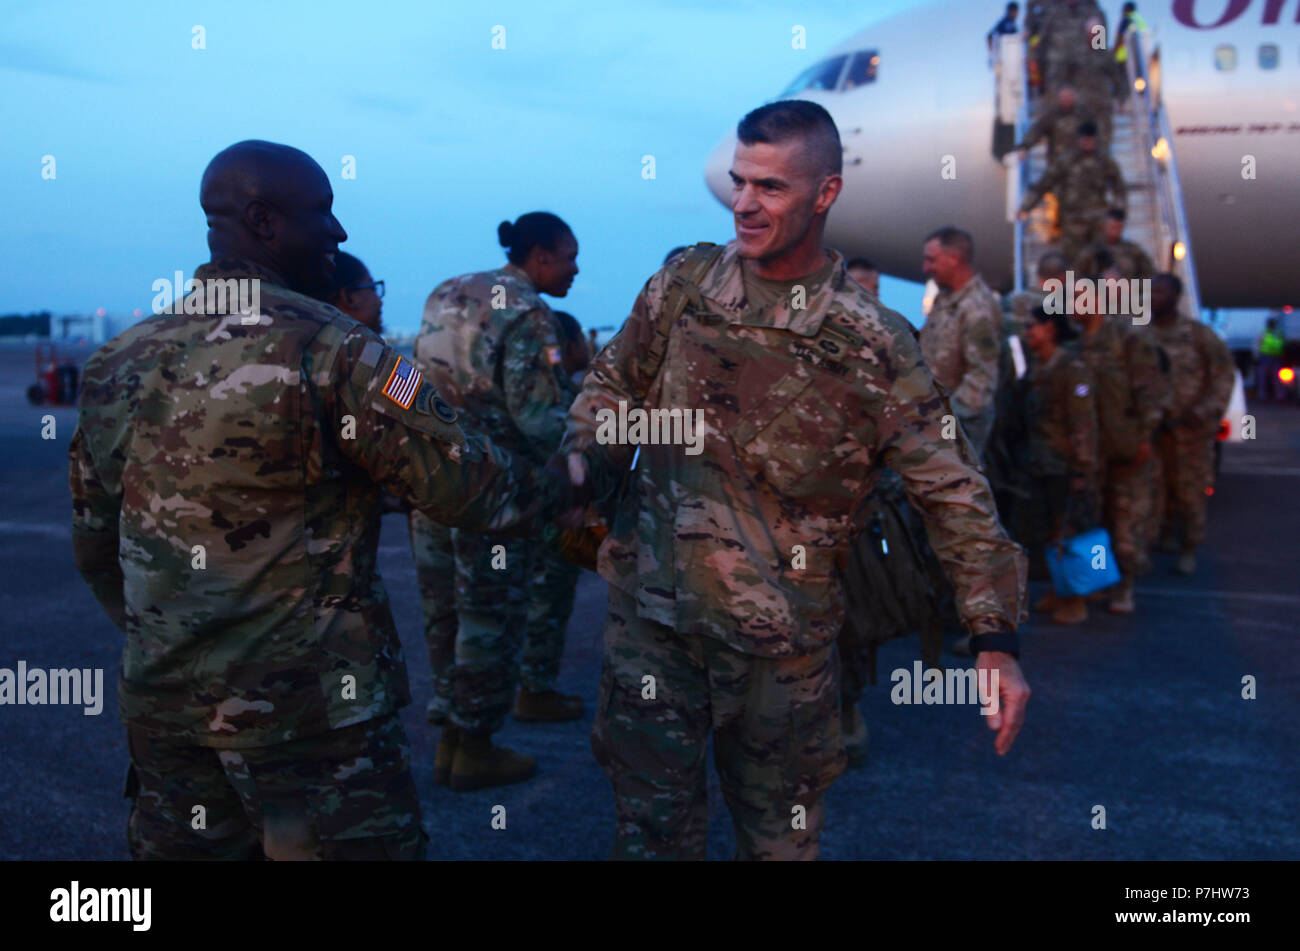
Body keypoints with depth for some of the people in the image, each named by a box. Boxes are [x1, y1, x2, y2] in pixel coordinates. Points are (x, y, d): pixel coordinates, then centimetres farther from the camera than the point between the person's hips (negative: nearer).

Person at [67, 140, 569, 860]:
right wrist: (554, 490, 6)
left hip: (161, 701, 6)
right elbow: (467, 484, -14)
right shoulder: (330, 352, -15)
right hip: (310, 707, -6)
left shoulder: (117, 363, 4)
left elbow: (94, 545, 11)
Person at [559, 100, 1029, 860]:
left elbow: (955, 493, -7)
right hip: (652, 612, 2)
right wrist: (585, 460, -6)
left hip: (783, 639, -1)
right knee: (653, 826, 12)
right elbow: (614, 383, 14)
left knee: (780, 835, 16)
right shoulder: (684, 285, 0)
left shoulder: (874, 344, -9)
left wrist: (996, 638, -12)